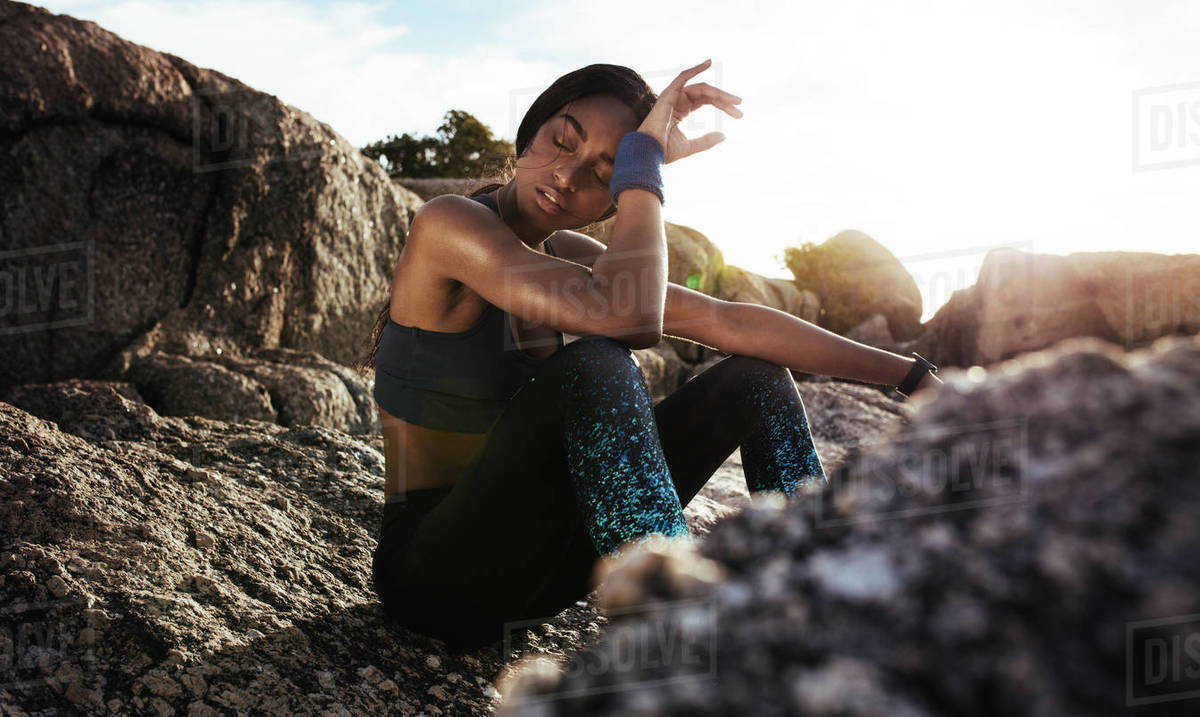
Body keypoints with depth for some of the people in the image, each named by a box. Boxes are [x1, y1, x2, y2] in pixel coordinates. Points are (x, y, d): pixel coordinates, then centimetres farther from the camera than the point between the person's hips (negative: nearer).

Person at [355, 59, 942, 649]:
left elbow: (733, 323, 3)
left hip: (530, 555, 8)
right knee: (595, 367, -33)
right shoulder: (449, 224, -17)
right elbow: (627, 317, -32)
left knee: (757, 378, 4)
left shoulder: (571, 258, 6)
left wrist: (911, 375, 0)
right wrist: (643, 158, -22)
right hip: (431, 569, -8)